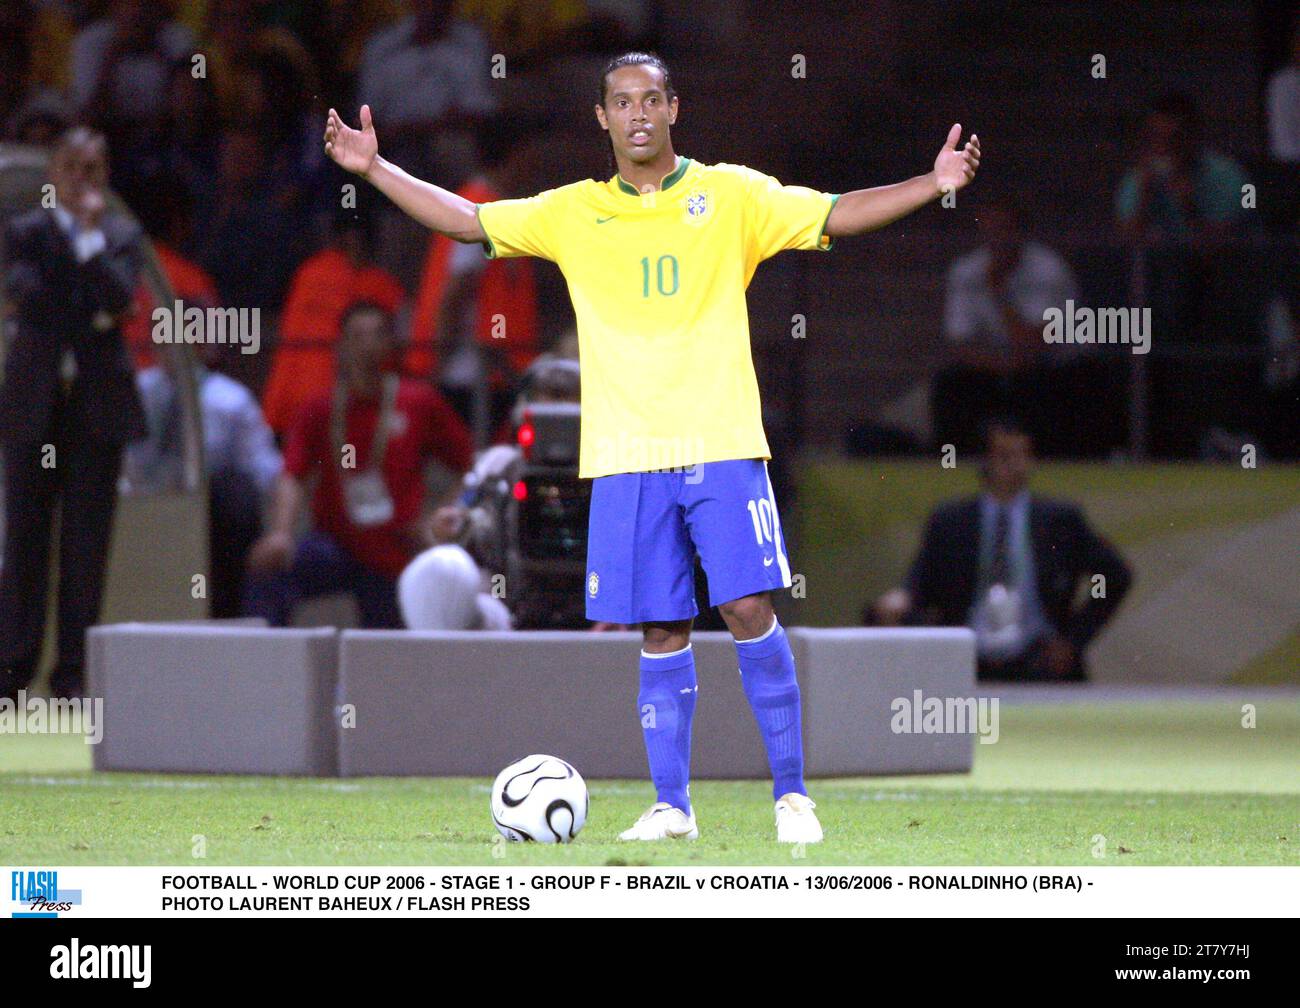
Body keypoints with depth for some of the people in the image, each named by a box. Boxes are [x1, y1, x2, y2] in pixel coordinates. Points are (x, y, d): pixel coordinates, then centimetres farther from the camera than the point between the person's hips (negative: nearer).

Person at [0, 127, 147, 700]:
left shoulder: (120, 237, 8)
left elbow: (119, 298, -9)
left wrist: (91, 236, -13)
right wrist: (88, 320, -10)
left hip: (97, 399, 0)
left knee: (86, 539, -2)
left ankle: (73, 670, 1)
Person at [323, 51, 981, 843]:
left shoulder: (730, 195, 6)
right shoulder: (573, 214, 12)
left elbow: (835, 214, 3)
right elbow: (464, 219, 17)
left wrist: (934, 184, -9)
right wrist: (375, 169, 10)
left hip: (722, 447, -2)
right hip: (626, 456, 2)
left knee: (749, 608, -10)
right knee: (662, 630, 2)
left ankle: (792, 793, -2)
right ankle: (672, 806, 8)